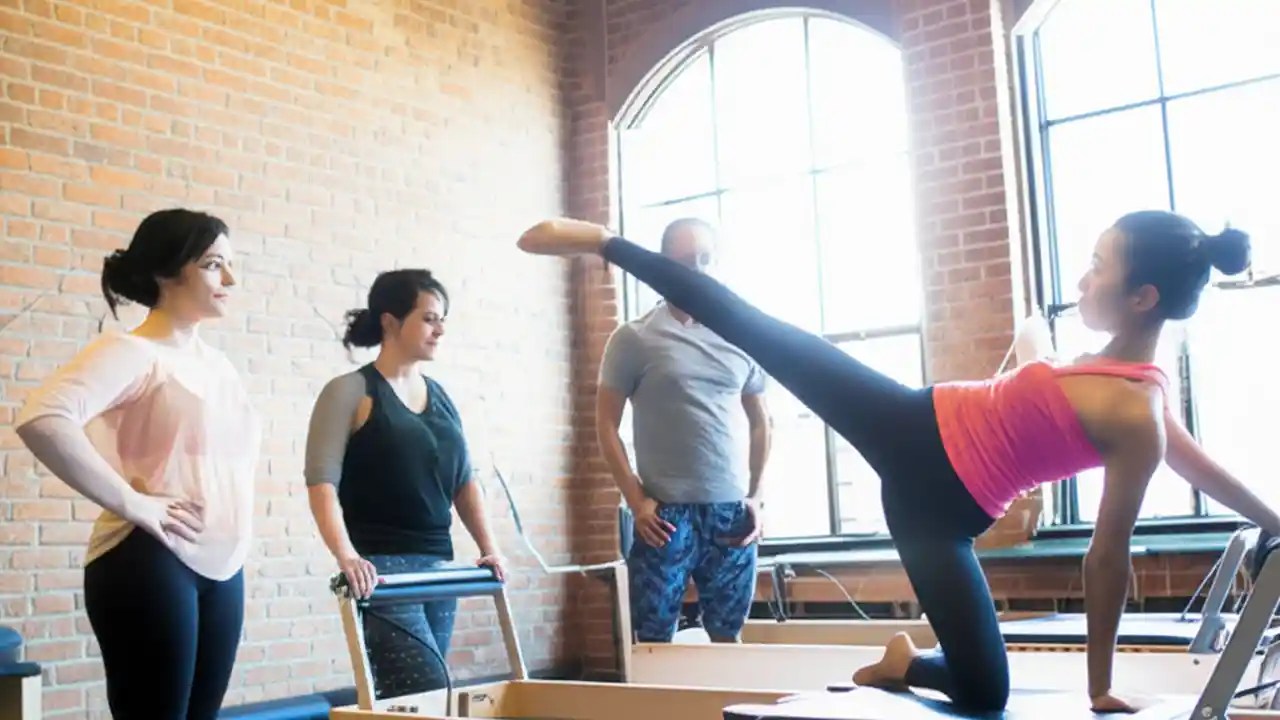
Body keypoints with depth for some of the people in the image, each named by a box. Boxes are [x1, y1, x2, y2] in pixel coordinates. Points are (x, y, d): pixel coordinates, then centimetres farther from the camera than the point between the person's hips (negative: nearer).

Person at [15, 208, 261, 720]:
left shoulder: (218, 364, 14)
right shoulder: (130, 351, -9)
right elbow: (42, 419, -25)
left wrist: (232, 529, 13)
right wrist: (130, 503, -21)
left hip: (223, 567, 8)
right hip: (150, 563, -7)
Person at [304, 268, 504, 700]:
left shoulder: (440, 396, 14)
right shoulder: (350, 392, -4)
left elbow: (464, 481, 19)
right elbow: (321, 481, -12)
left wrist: (488, 548, 9)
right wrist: (345, 555, -26)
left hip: (438, 565, 6)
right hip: (380, 567, -6)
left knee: (407, 696, 5)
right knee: (430, 695, -12)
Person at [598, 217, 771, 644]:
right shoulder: (634, 339, 0)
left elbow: (759, 423, 17)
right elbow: (606, 424, 1)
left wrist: (756, 496, 8)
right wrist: (636, 499, -7)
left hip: (731, 511, 3)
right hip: (665, 512, -3)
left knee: (728, 637, 9)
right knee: (654, 641, 1)